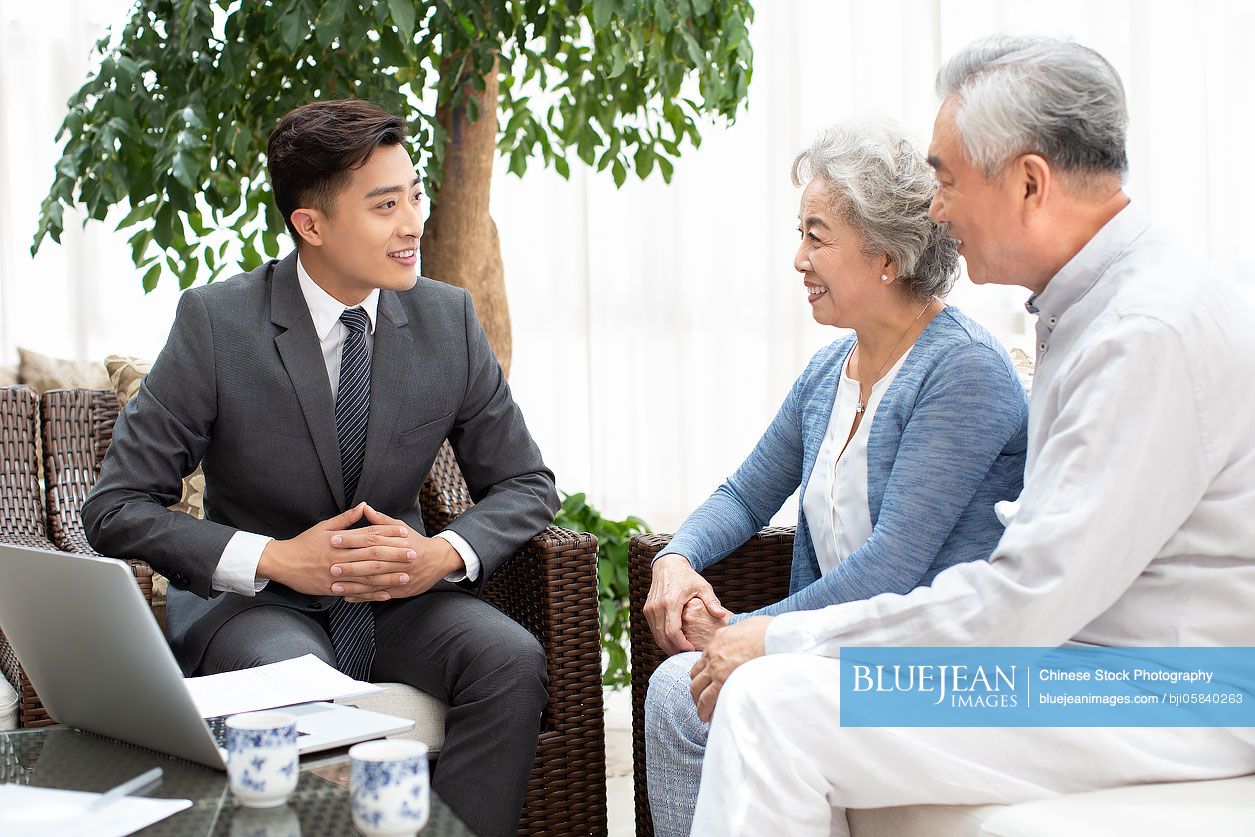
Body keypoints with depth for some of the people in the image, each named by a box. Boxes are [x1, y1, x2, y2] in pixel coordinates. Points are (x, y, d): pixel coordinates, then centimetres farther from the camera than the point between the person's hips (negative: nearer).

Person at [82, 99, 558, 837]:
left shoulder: (448, 319, -1)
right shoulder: (215, 323, -10)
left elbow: (527, 485, 6)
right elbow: (116, 509, -10)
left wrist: (444, 553, -16)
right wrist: (275, 559, -22)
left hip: (400, 593, 3)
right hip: (255, 600, -3)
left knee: (512, 659, -26)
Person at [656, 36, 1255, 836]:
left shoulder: (1155, 331, -22)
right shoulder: (1101, 304, 11)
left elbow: (1024, 603, -24)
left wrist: (786, 640, -16)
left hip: (1161, 708, -10)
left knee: (771, 704, -19)